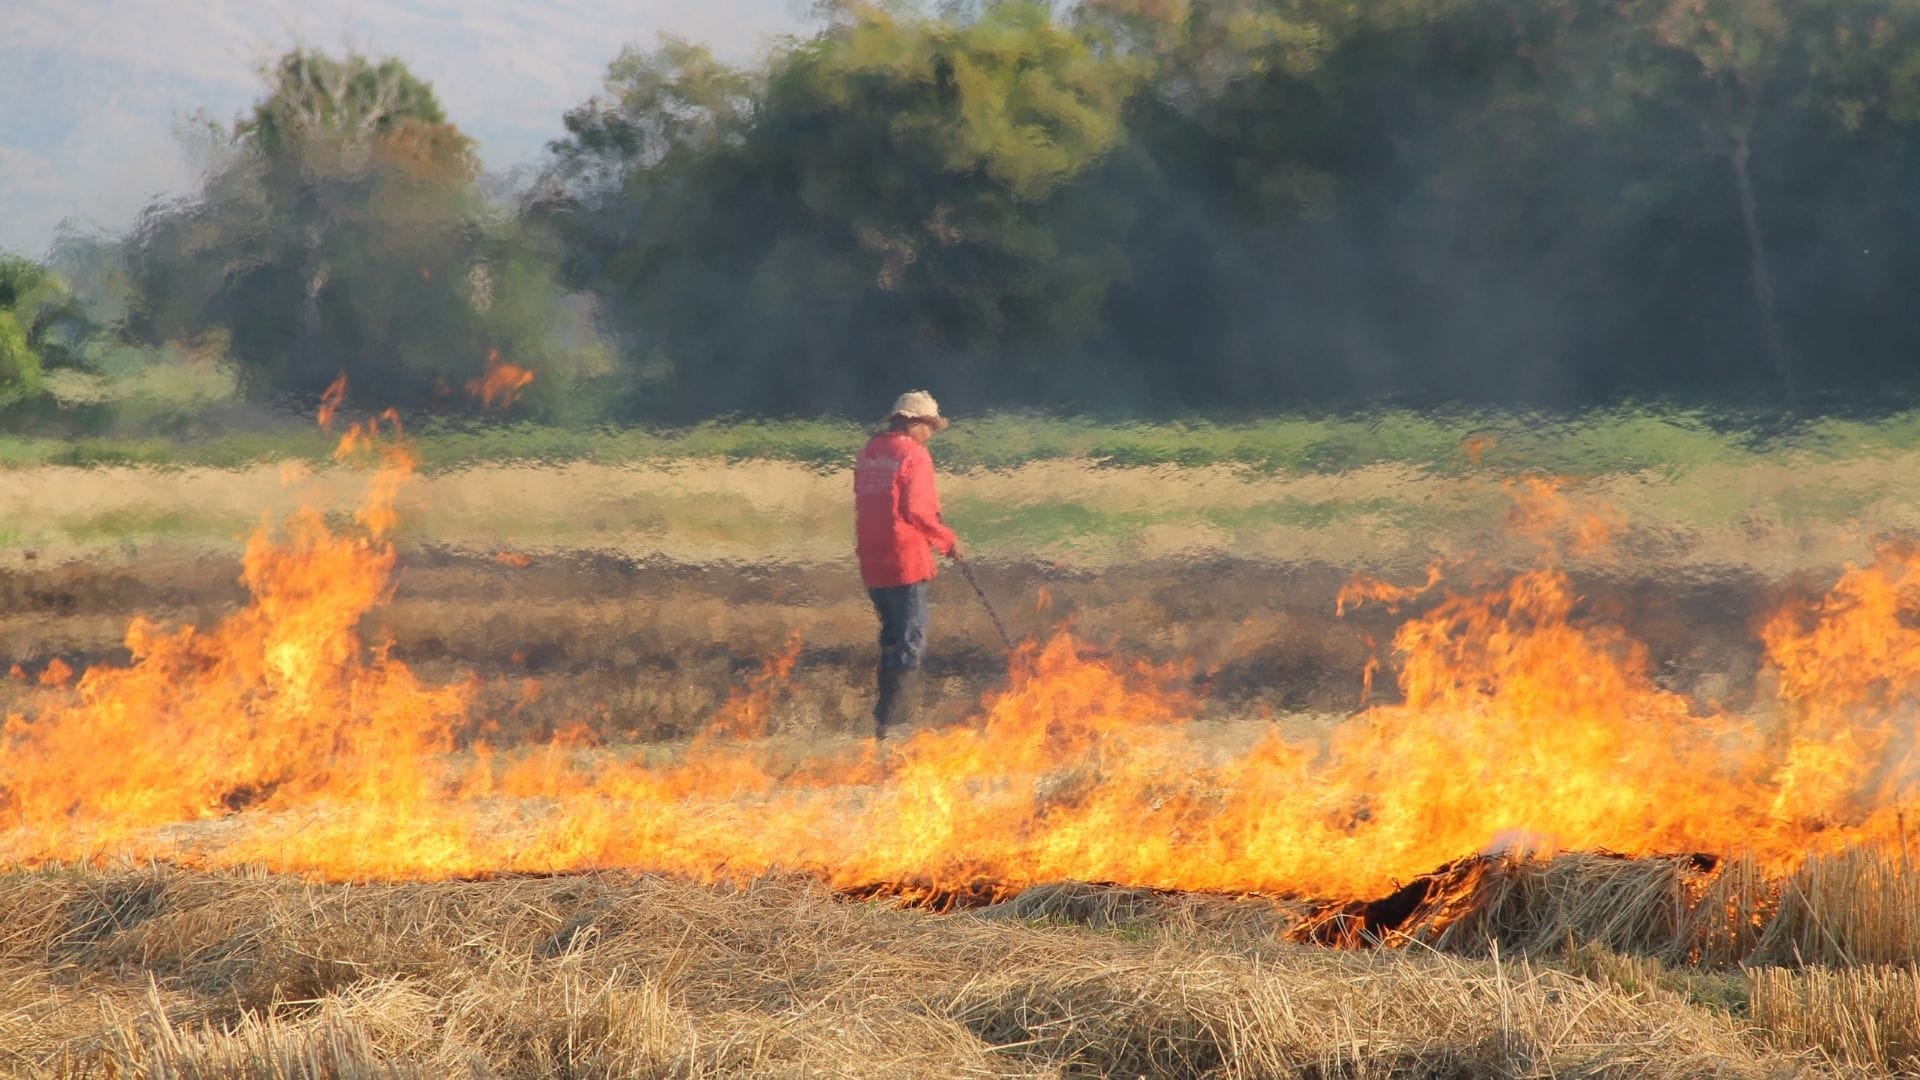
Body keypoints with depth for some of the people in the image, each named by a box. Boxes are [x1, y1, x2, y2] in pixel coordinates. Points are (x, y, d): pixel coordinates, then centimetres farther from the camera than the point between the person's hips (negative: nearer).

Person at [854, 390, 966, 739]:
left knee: (892, 638, 19)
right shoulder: (913, 455, -10)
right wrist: (948, 540, -2)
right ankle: (889, 721, -10)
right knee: (911, 642, -4)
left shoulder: (869, 453, 14)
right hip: (905, 561, -8)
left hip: (872, 562, 8)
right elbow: (917, 511, -17)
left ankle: (887, 715, 22)